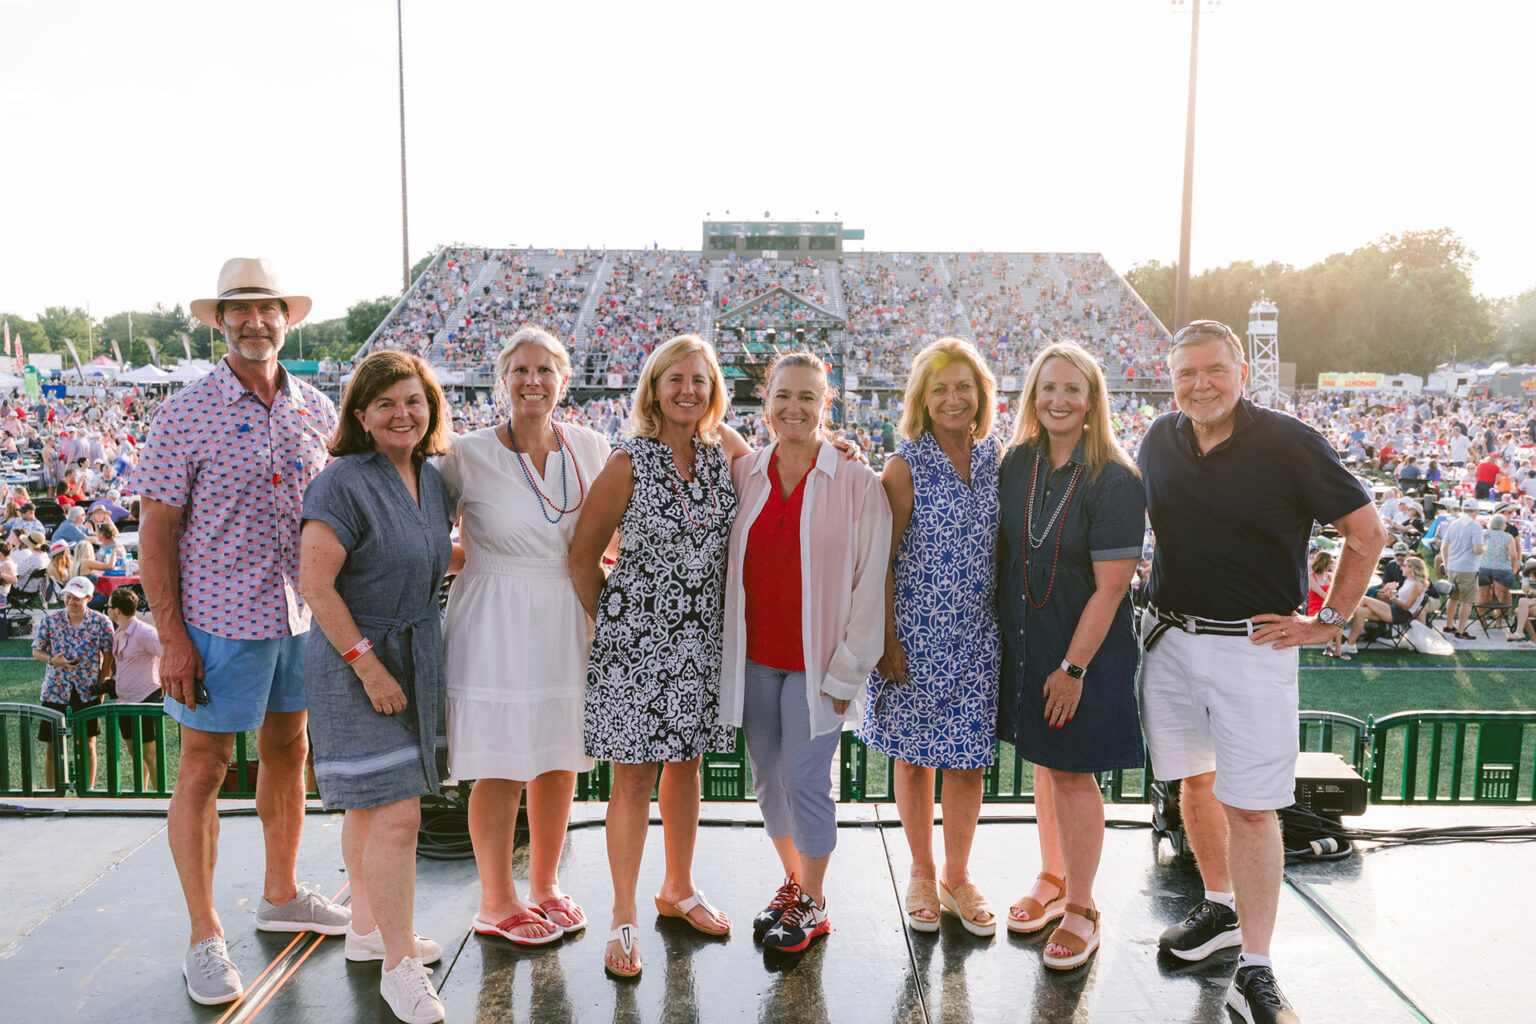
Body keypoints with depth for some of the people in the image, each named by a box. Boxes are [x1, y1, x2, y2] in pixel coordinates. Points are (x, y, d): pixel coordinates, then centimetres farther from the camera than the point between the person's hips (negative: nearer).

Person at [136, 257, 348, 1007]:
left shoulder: (317, 411, 4)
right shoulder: (184, 415, -8)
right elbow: (156, 532, -8)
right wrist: (171, 637, -12)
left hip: (303, 615, 5)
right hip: (220, 617, -5)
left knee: (288, 752, 17)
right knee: (204, 768, 4)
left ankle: (281, 895, 36)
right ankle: (204, 939, 18)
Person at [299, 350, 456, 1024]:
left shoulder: (432, 479, 7)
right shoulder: (344, 482, -16)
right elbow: (315, 583, -20)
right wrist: (369, 665, -20)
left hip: (416, 656, 8)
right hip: (355, 658, -7)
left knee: (371, 802, 20)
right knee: (395, 812, -8)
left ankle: (368, 928, 35)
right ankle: (398, 964, 6)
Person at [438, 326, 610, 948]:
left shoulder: (590, 449, 4)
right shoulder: (468, 456, -7)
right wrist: (479, 560, -6)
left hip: (568, 620, 4)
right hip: (496, 624, -4)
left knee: (560, 760, 13)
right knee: (501, 768, 4)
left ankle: (545, 885, 34)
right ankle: (497, 902, 24)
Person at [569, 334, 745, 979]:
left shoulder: (723, 453, 4)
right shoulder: (628, 464, -9)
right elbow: (583, 556, -3)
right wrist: (608, 624, 2)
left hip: (703, 636, 5)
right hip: (637, 635, -4)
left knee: (687, 762, 16)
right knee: (635, 775, 1)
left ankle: (678, 890, 35)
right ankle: (623, 919, 15)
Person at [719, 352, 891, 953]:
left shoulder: (857, 484, -8)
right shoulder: (742, 475, 4)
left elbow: (870, 583, -7)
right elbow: (724, 563, 11)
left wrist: (845, 671, -9)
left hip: (815, 661, -4)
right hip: (753, 657, 4)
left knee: (806, 779, -2)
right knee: (768, 777, 13)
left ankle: (813, 904, 20)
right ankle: (792, 882, 35)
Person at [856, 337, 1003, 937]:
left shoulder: (996, 458, 4)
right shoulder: (905, 466, -8)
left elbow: (1005, 545, 12)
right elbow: (882, 561, -7)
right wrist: (887, 640, -10)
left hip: (978, 635, 3)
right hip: (916, 634, -3)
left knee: (968, 759, 8)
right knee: (914, 757, 9)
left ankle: (957, 877, 28)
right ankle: (921, 874, 29)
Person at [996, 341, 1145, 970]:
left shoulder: (1114, 481, -16)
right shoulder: (1017, 463, 1)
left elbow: (1110, 586, -17)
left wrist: (1073, 666, -16)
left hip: (1087, 647, -5)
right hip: (1023, 640, 5)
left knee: (1072, 771, 2)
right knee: (1044, 761, 17)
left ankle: (1081, 909, 21)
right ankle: (1052, 879, 37)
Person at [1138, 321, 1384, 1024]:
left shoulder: (1289, 444, -10)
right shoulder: (1159, 441, 3)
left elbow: (1366, 531, -2)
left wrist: (1330, 621, -5)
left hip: (1253, 646, -5)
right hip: (1167, 640, 5)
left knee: (1250, 806, -5)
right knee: (1195, 780, 16)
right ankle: (1221, 907, 37)